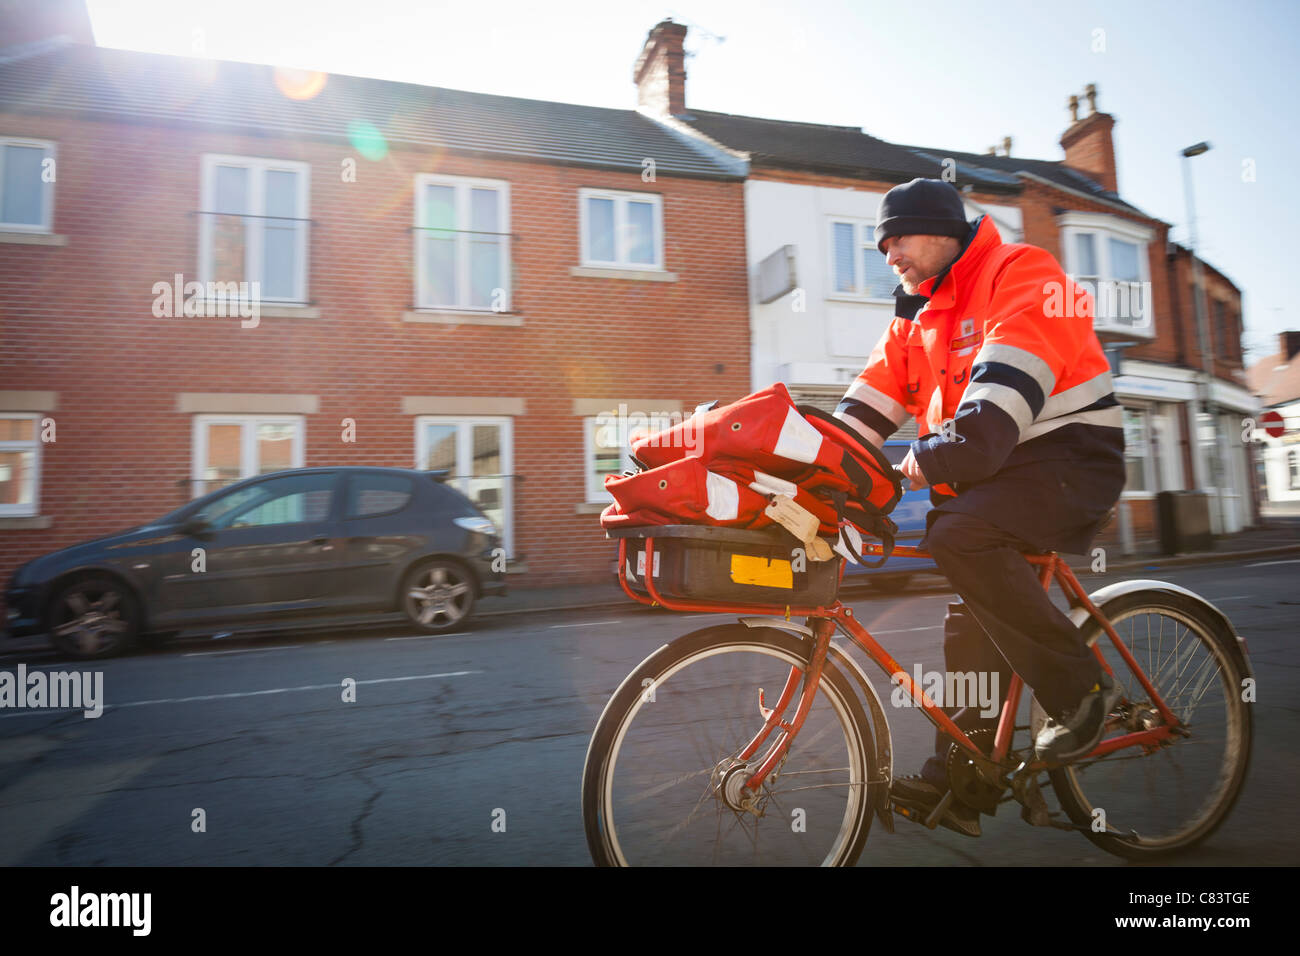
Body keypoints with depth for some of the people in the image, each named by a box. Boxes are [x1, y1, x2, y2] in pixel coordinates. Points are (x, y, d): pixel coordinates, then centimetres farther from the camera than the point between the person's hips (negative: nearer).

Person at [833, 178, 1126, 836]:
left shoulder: (1020, 274, -8)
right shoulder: (915, 319, 16)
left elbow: (1006, 385, -25)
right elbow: (868, 405, 7)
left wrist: (945, 454, -33)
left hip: (1067, 456, -8)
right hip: (986, 472, 8)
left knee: (959, 536, -32)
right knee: (971, 616, 3)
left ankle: (1080, 688, -14)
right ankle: (953, 780, 10)